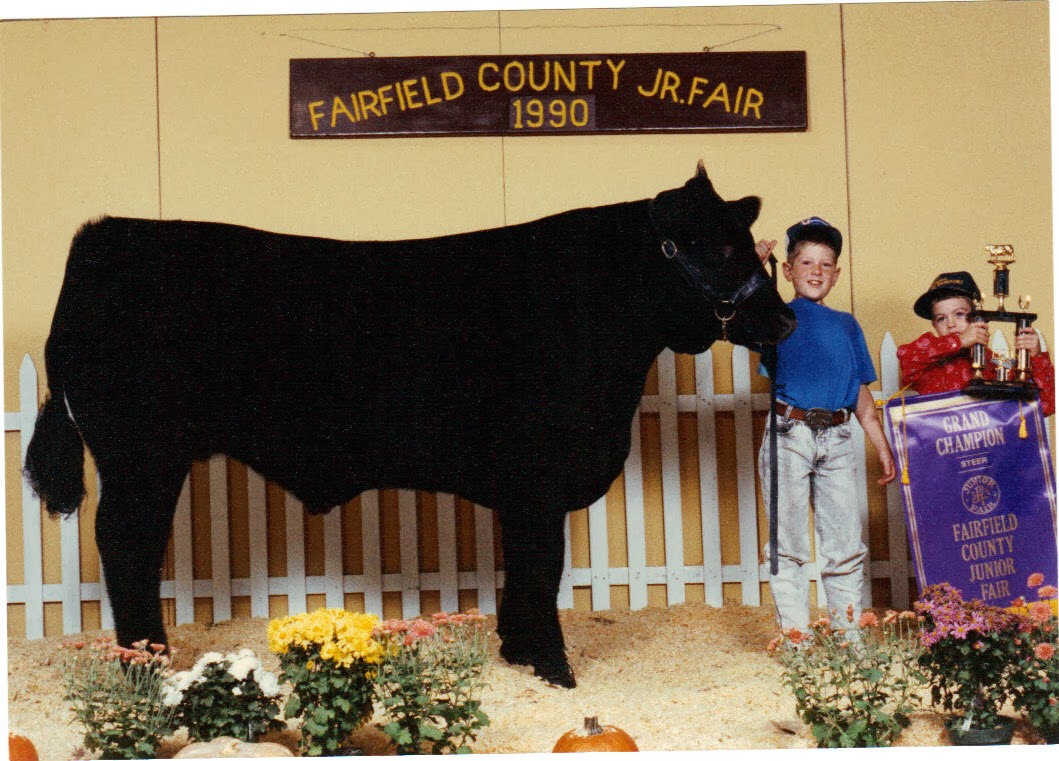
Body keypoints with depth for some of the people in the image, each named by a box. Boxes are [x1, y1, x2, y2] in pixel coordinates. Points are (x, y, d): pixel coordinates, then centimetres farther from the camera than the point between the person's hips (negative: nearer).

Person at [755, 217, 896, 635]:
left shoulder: (846, 325, 18)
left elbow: (862, 394, 19)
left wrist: (882, 445, 15)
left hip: (837, 439, 3)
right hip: (789, 437, -3)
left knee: (847, 544, 5)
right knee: (788, 544, 0)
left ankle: (849, 632, 13)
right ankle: (794, 636, 4)